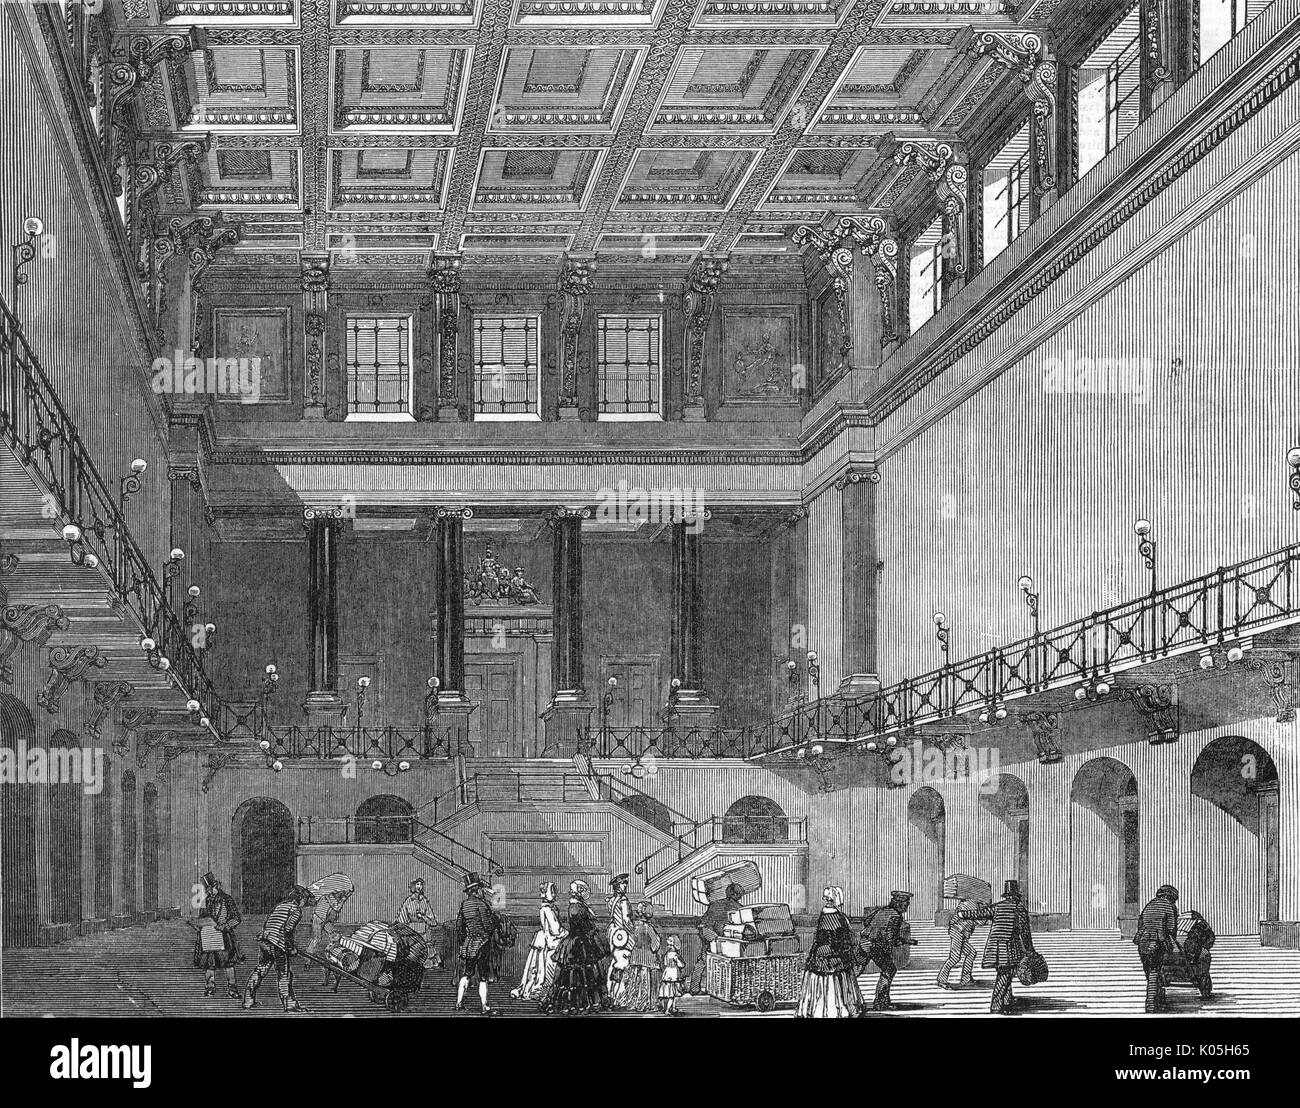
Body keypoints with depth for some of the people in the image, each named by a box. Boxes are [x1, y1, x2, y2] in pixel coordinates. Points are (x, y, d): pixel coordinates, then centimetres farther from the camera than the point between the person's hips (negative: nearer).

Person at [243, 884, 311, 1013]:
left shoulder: (279, 906, 23)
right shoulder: (296, 909, -2)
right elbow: (287, 929, -15)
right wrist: (292, 946, -5)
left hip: (264, 942, 8)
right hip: (277, 944, -8)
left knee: (260, 970, 15)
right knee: (283, 974, -2)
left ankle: (248, 1000, 19)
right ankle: (289, 1004, 0)